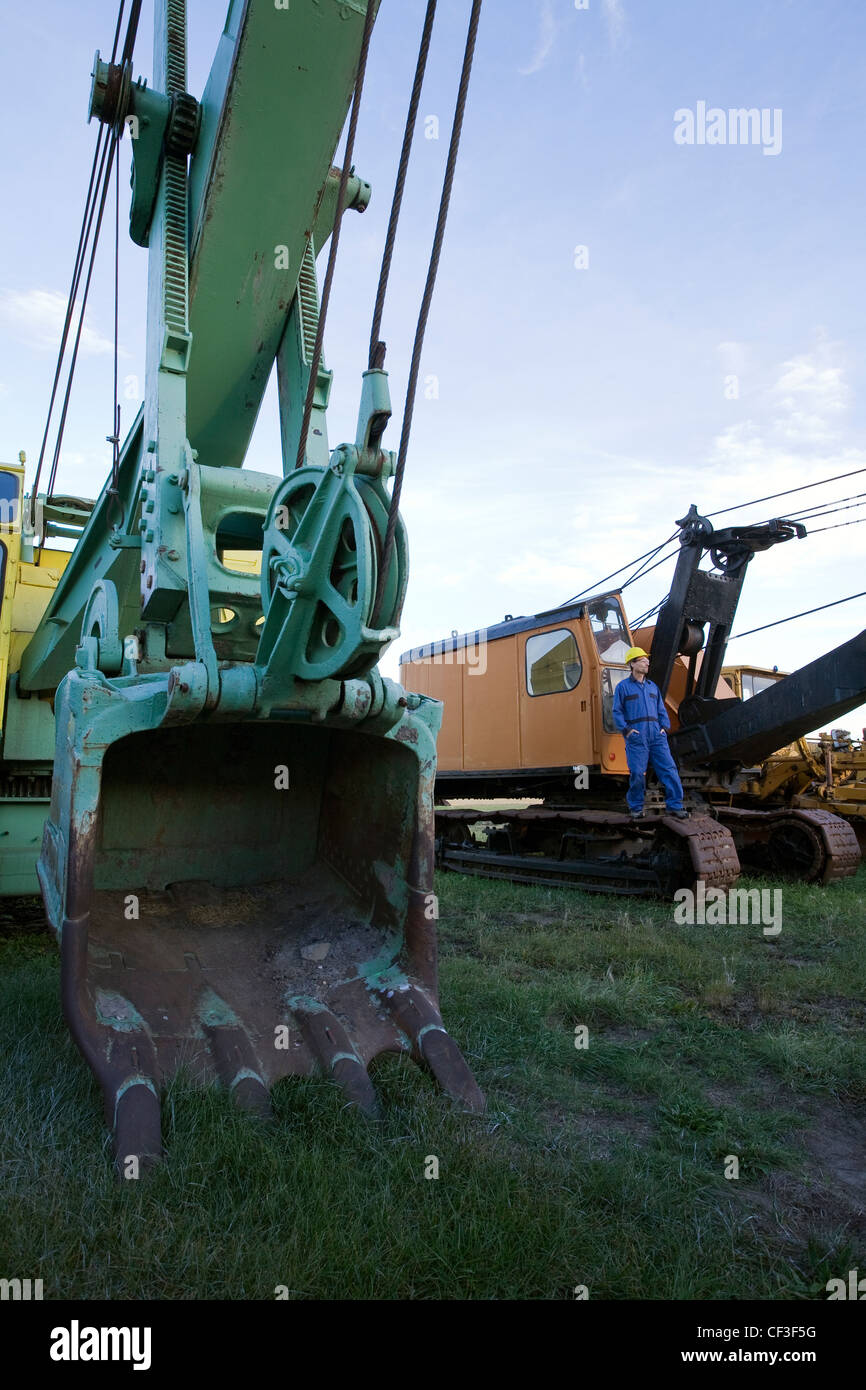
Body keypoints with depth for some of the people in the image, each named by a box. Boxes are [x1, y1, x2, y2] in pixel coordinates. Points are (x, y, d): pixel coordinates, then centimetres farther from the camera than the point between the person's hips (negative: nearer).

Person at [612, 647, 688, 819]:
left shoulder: (652, 686, 19)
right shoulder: (623, 687, 4)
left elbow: (662, 710, 22)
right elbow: (617, 712, 2)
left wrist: (665, 727, 7)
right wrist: (626, 729, -9)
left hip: (657, 736, 4)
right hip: (636, 738, -4)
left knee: (668, 769, -4)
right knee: (637, 773, -5)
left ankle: (675, 806, 0)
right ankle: (636, 808, 10)